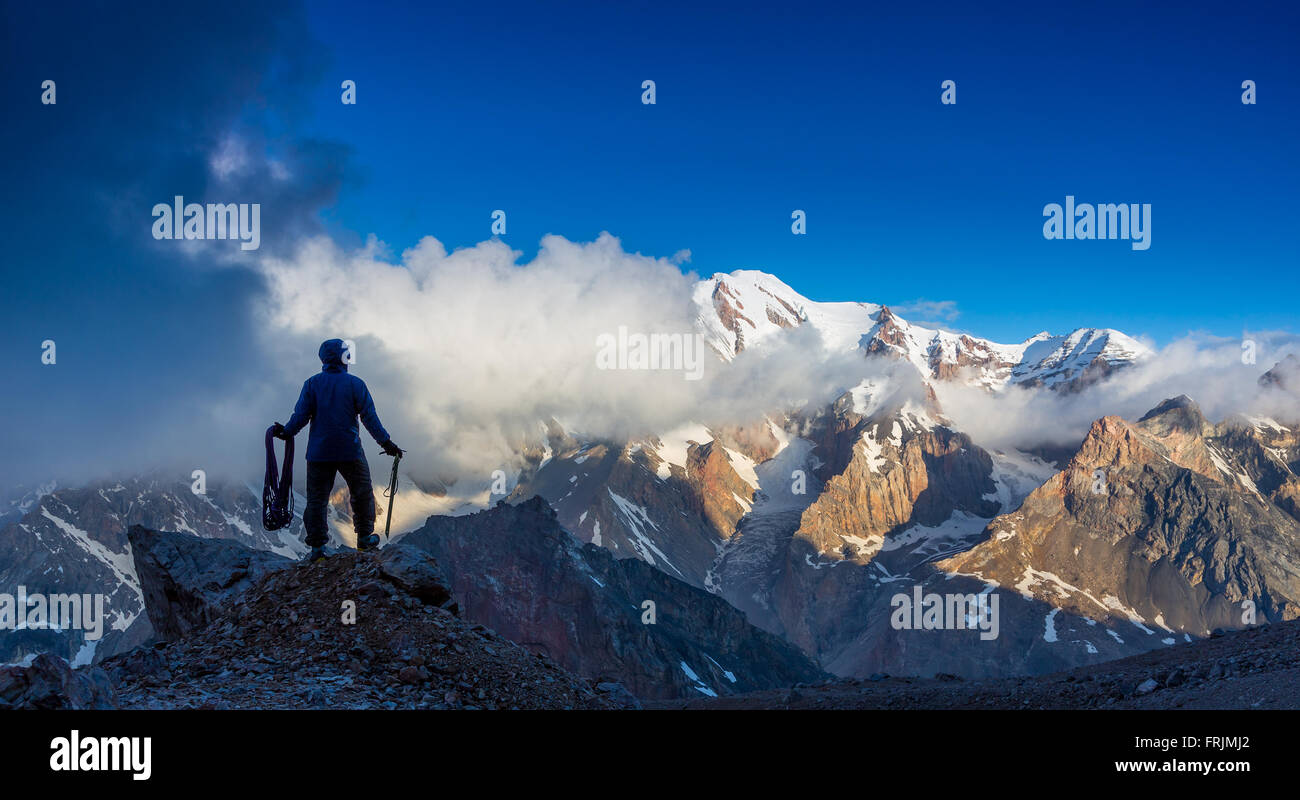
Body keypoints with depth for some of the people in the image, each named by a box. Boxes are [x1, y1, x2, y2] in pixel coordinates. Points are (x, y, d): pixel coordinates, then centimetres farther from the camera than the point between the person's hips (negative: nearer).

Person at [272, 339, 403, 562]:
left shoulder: (312, 384, -1)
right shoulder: (355, 384, -5)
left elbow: (301, 415, -4)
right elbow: (370, 417, -6)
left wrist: (286, 432, 13)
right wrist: (386, 442, 0)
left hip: (319, 452, 1)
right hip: (350, 451, -1)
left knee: (317, 498, 7)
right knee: (362, 493, 17)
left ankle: (317, 546, 4)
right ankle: (364, 538, 24)